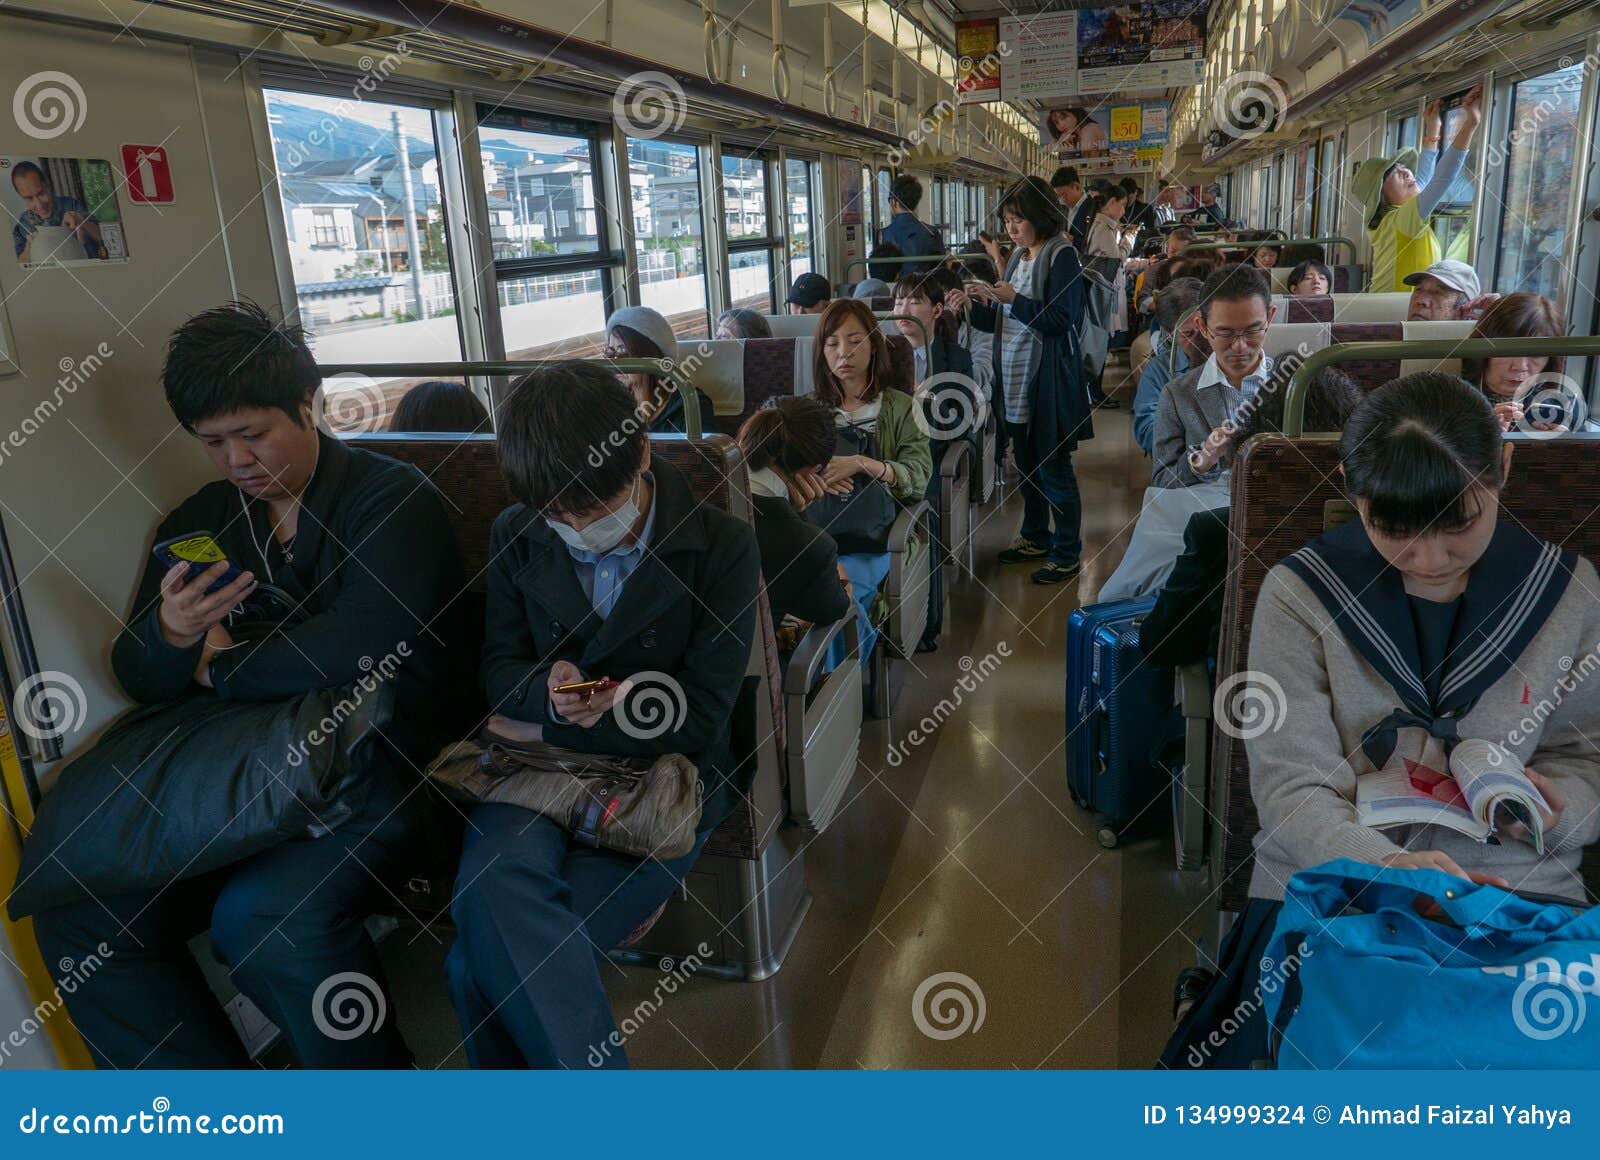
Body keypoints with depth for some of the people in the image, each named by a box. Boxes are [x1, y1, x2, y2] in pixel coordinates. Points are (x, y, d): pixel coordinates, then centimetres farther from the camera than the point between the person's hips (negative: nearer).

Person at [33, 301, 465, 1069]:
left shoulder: (390, 498, -6)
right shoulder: (196, 524, 13)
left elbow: (363, 644, -22)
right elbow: (141, 682, 14)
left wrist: (220, 668, -5)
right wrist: (171, 635, -11)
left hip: (380, 773, -6)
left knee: (263, 915, -29)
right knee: (77, 915, -12)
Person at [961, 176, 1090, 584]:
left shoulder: (1062, 256, -10)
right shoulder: (1019, 256, 13)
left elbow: (1059, 321, -17)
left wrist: (1013, 299, -20)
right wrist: (981, 303, -2)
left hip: (1050, 380, -8)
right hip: (1017, 378, 8)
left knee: (1053, 468, -2)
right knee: (1026, 464, 16)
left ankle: (1067, 554, 9)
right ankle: (1037, 538, 31)